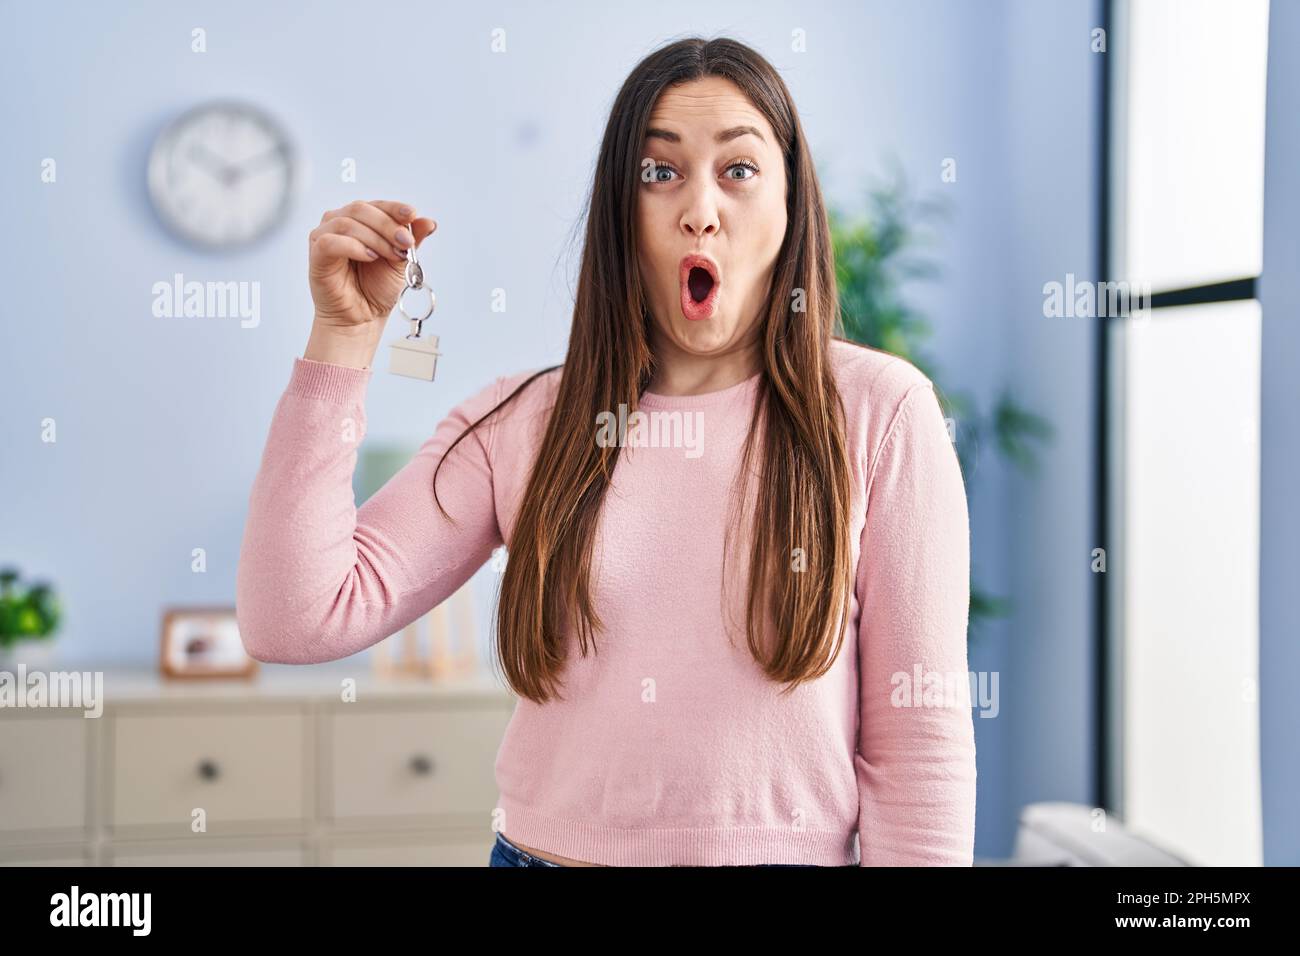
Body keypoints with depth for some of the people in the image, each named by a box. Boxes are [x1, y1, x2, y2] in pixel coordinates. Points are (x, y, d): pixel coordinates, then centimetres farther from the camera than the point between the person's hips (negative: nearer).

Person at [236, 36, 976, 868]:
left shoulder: (878, 409, -9)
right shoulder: (523, 422, -3)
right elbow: (296, 620, -11)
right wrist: (345, 333, -12)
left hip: (792, 847, -2)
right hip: (549, 846, 2)